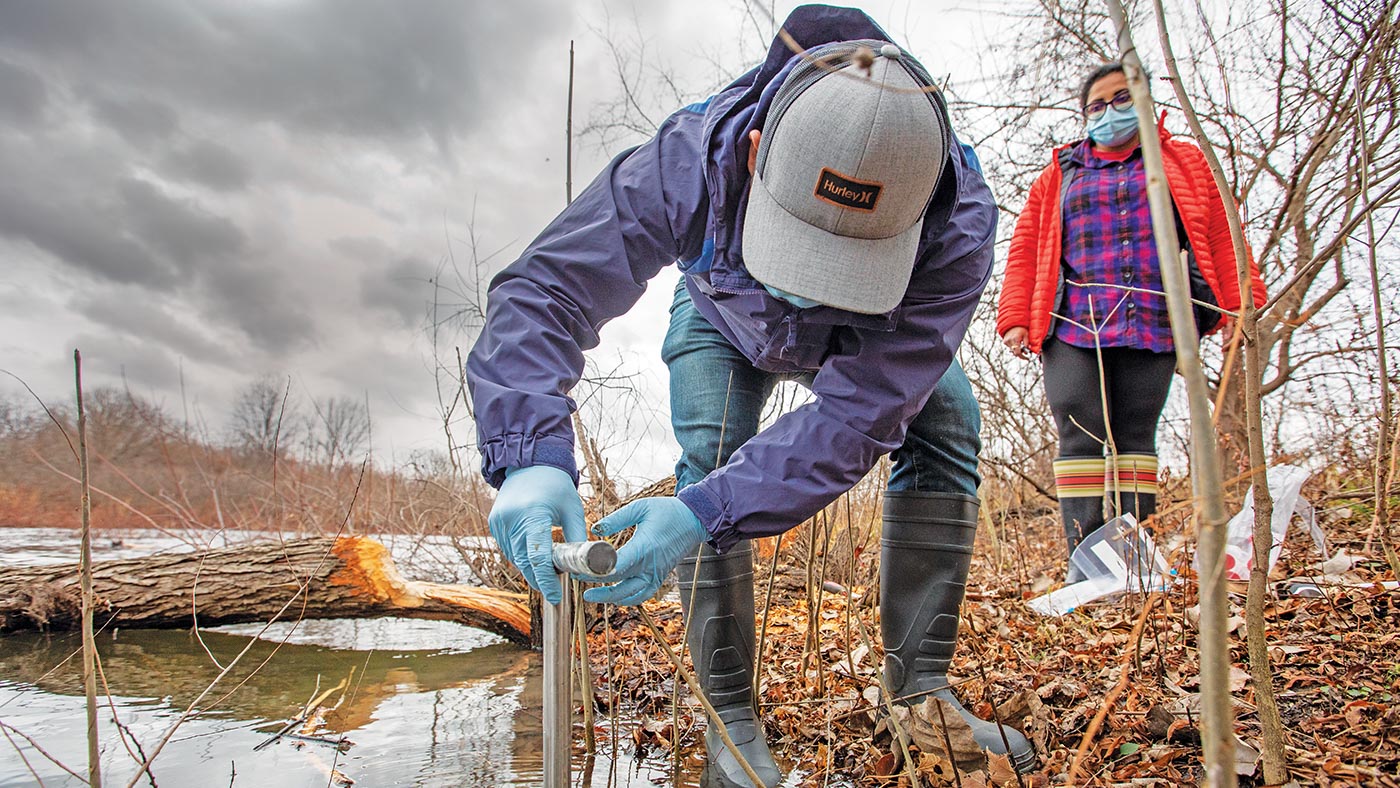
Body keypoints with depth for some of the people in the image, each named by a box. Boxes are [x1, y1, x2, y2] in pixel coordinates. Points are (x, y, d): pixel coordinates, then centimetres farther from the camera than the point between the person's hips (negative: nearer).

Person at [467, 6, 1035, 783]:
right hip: (727, 322, 0)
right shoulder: (693, 158, -43)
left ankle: (919, 688, -9)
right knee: (708, 453, -25)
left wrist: (707, 511, -57)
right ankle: (730, 716, -12)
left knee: (946, 424, -21)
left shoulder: (958, 232, -43)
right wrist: (530, 457, -59)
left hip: (872, 338, 1)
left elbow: (858, 412, -44)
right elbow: (544, 288, -42)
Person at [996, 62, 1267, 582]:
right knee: (1080, 439, -10)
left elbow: (1220, 237, 11)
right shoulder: (1059, 175, 21)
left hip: (1153, 328, 1)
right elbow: (1025, 250, 13)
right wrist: (1015, 319, 1)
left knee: (1136, 438, 1)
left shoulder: (1185, 165, 20)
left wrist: (1240, 306, -1)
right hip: (1073, 328, 0)